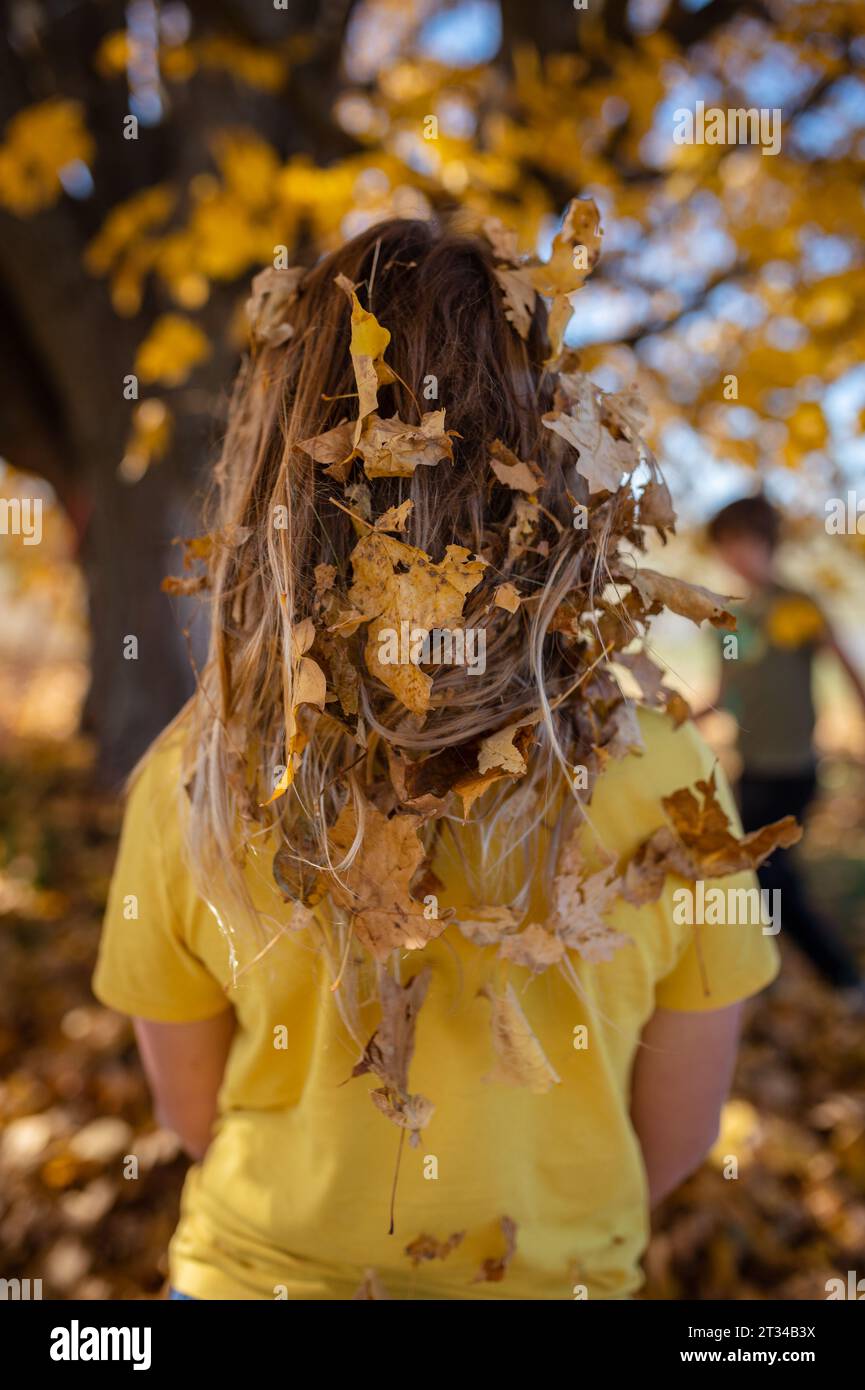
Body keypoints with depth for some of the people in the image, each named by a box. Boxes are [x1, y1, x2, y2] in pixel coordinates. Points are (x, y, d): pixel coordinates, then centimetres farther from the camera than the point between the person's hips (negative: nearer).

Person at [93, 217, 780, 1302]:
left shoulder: (190, 781, -22)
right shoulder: (664, 774, -23)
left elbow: (194, 1118, -7)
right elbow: (675, 1141, -8)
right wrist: (541, 1232, 9)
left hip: (257, 1262, 1)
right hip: (558, 1276, 0)